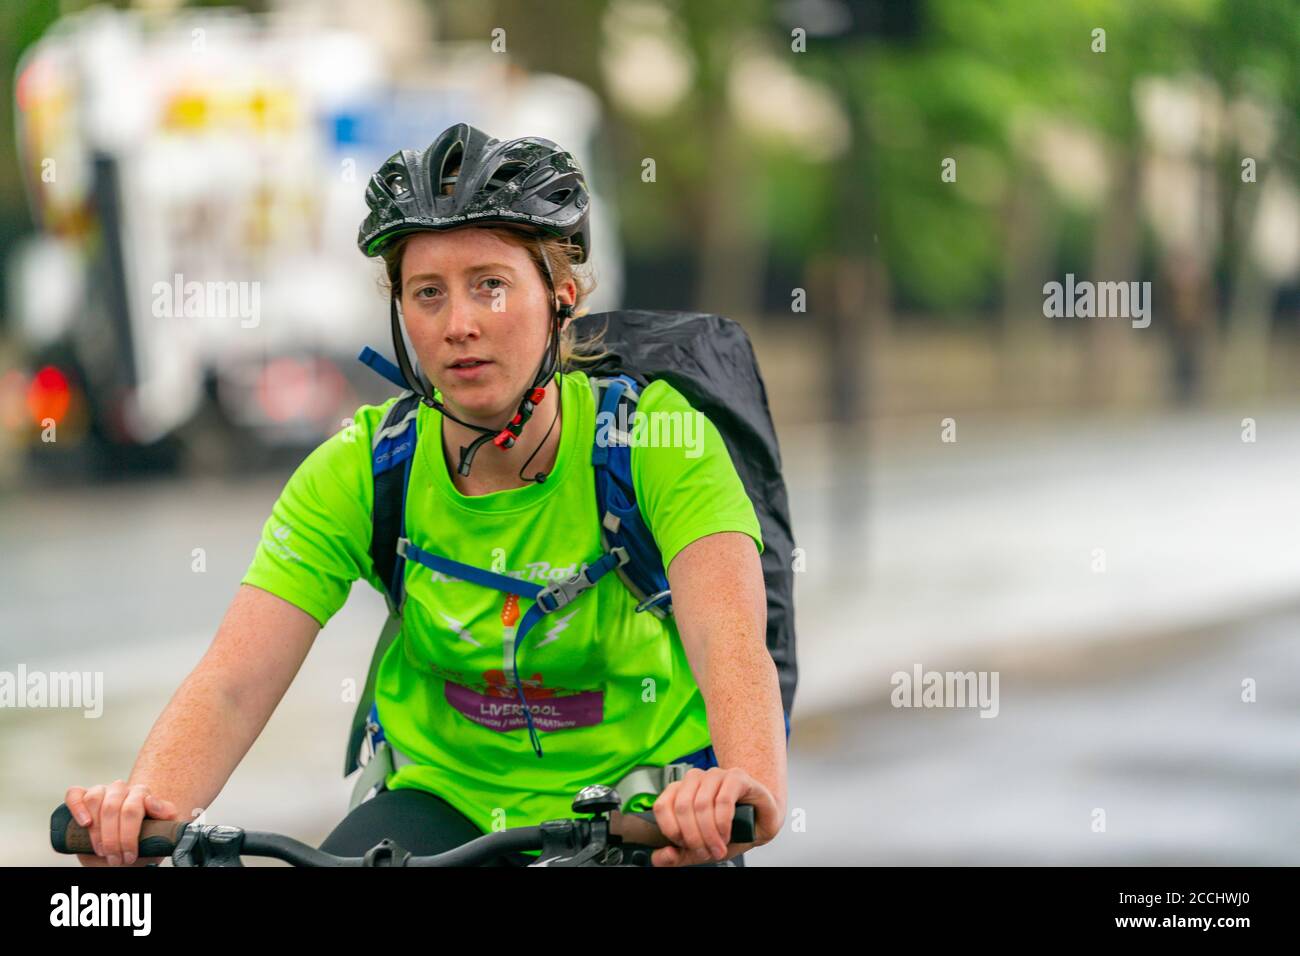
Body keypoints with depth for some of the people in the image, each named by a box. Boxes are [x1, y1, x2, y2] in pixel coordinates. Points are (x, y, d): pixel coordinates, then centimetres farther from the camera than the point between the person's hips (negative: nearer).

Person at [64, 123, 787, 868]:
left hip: (651, 804, -2)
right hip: (450, 800, 2)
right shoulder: (360, 471, -11)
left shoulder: (655, 436, -17)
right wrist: (150, 800, -41)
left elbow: (730, 642, -32)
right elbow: (233, 682, -19)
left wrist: (749, 785, -55)